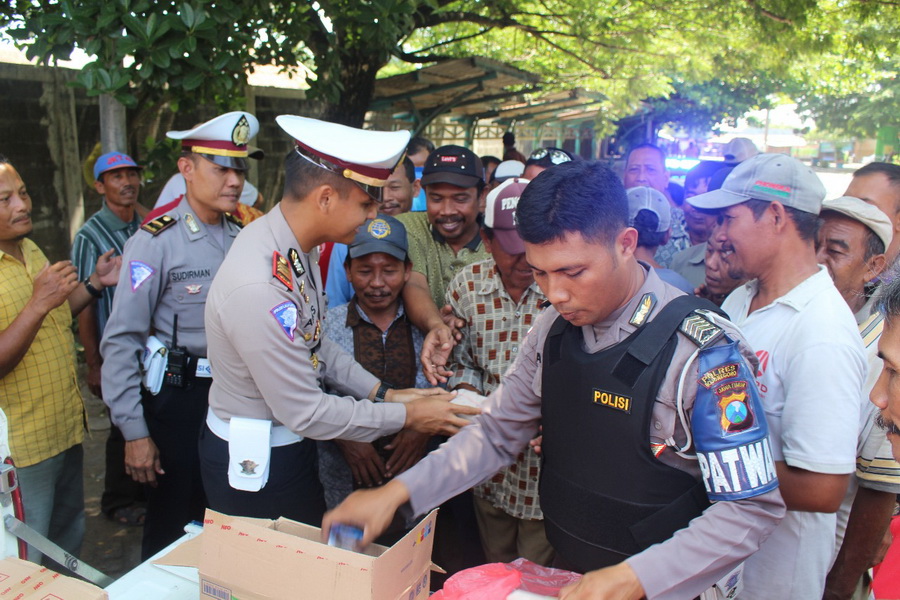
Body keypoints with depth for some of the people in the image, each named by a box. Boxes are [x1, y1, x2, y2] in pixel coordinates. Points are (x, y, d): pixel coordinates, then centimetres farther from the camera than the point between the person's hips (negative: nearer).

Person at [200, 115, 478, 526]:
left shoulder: (295, 243, -5)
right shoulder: (259, 288, -32)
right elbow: (306, 412, -24)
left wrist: (384, 393, 1)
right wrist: (406, 415, -16)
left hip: (289, 444, 8)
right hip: (256, 466, -8)